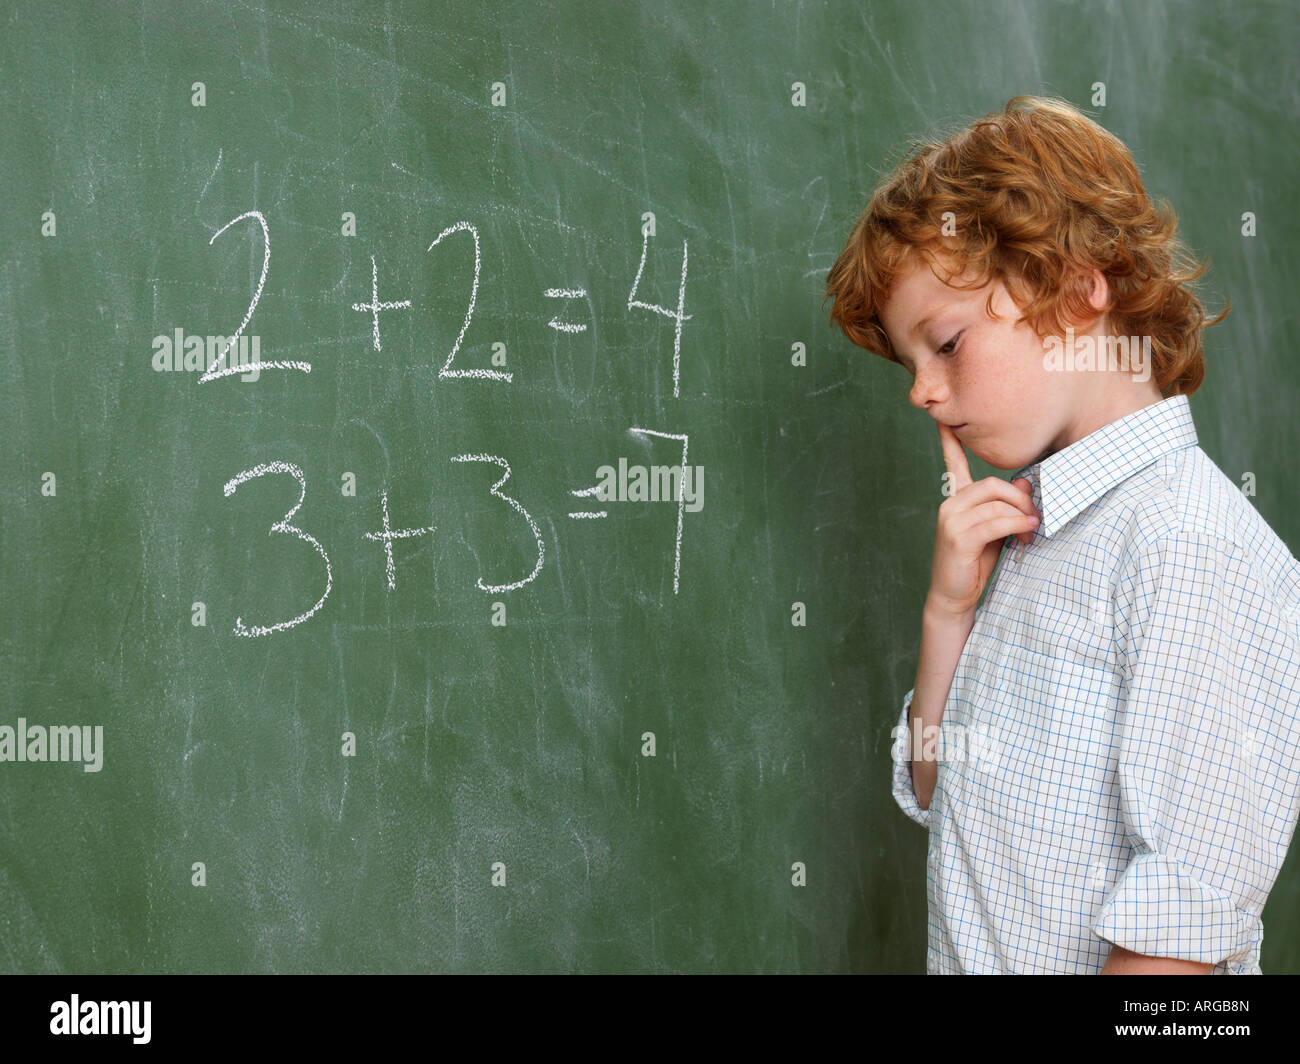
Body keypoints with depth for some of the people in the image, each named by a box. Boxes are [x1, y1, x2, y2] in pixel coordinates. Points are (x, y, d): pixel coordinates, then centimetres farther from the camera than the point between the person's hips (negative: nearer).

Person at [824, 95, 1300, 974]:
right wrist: (949, 611, -3)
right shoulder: (1024, 532, 6)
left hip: (1083, 963, -7)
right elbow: (938, 793, 10)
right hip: (961, 953, 7)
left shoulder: (1195, 545, -19)